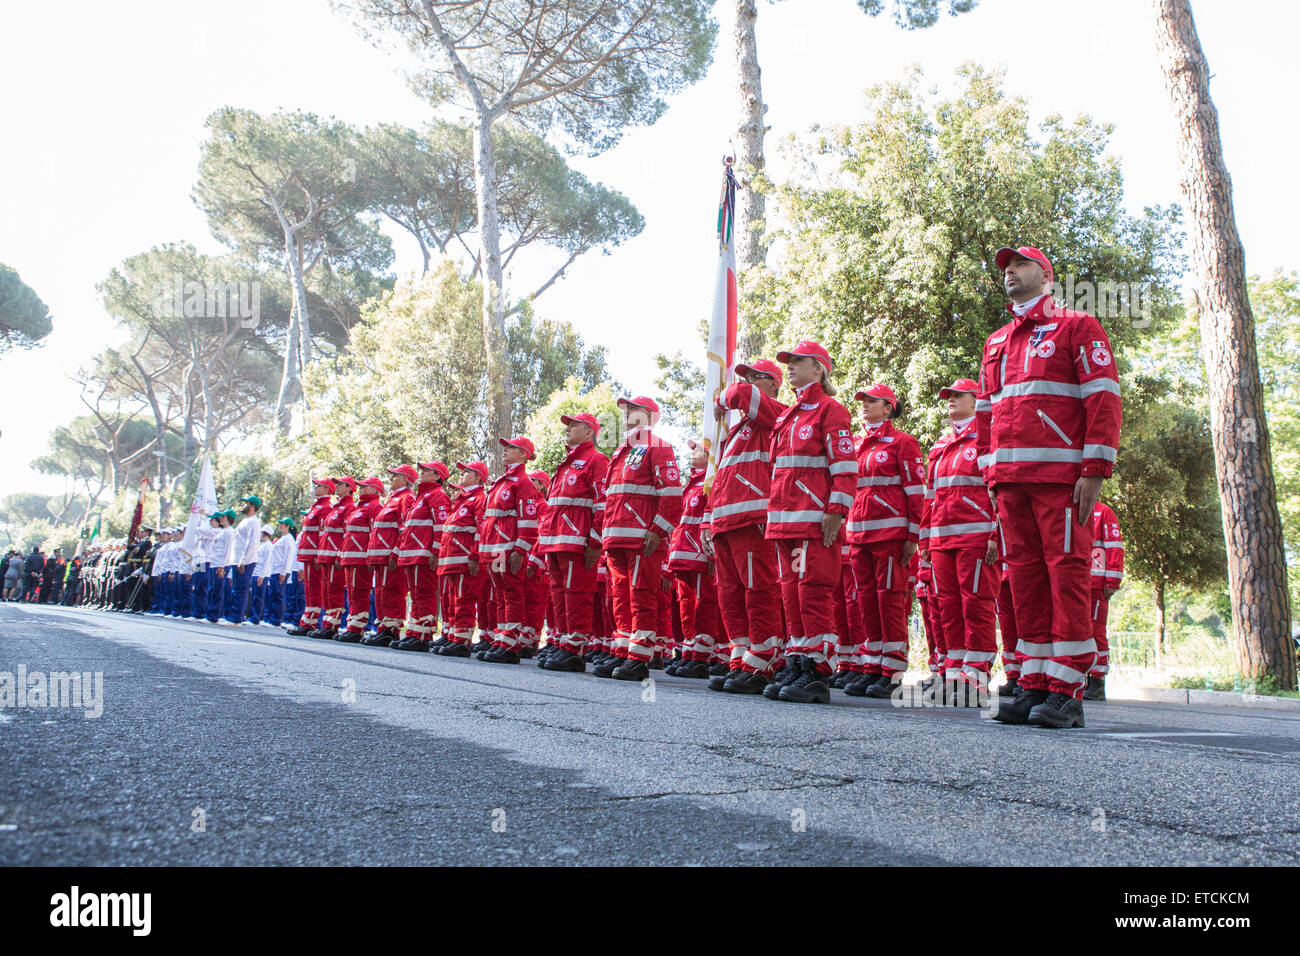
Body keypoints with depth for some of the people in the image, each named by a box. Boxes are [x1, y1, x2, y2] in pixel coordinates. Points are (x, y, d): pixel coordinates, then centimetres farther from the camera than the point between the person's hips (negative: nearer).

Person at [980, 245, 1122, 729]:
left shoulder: (1077, 327, 6)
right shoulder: (996, 343, 23)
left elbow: (1103, 397, -4)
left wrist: (1095, 470, -13)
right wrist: (991, 475, 13)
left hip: (1061, 475, -6)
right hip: (1010, 480, 6)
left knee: (1066, 575, -6)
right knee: (1025, 578, 4)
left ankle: (1067, 692, -4)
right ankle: (1034, 685, 8)